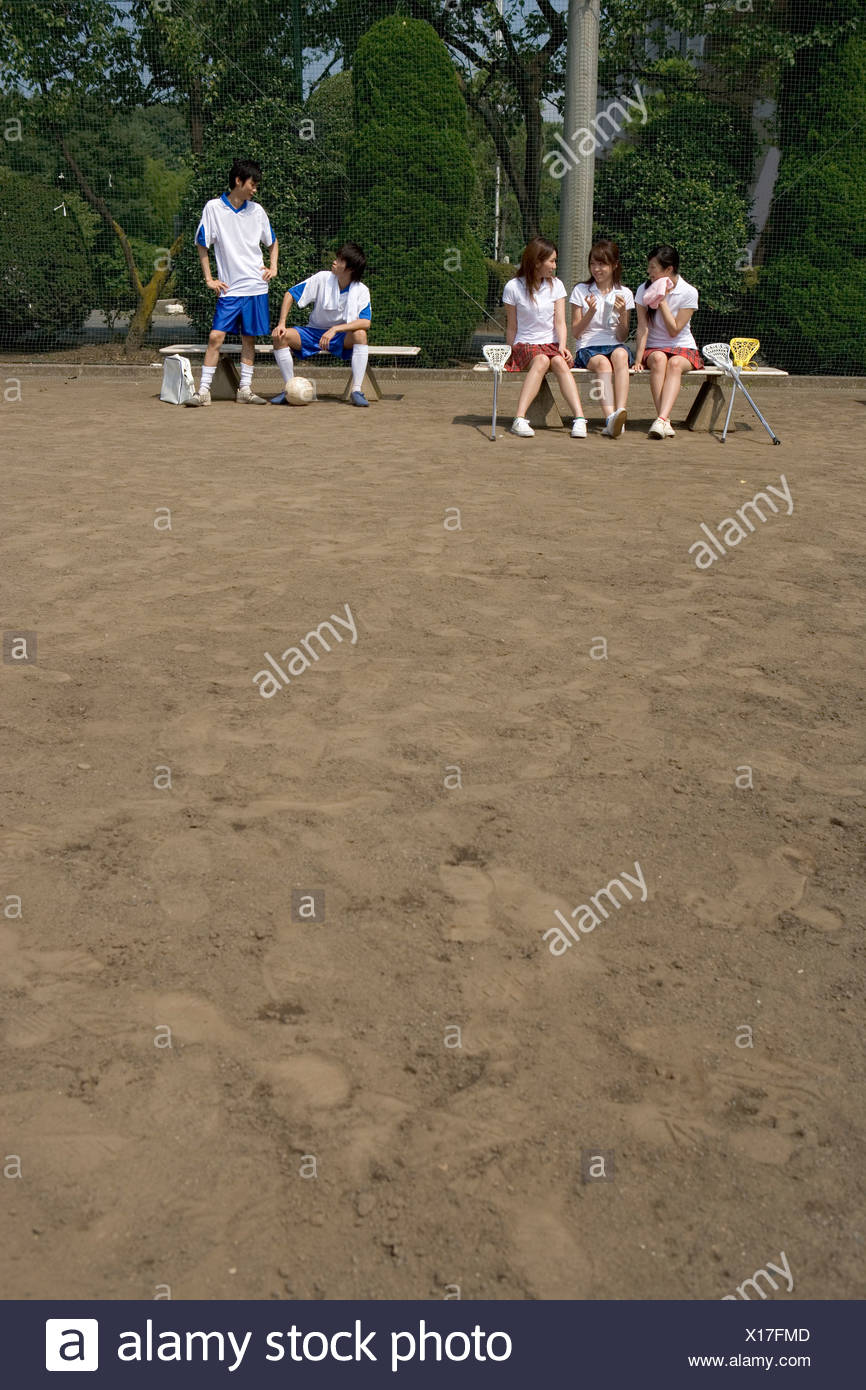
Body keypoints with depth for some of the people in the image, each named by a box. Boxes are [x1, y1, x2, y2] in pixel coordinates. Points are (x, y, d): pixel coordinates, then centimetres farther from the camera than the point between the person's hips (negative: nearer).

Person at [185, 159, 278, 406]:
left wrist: (273, 267, 7)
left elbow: (272, 242, 22)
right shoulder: (213, 208, -2)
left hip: (256, 286, 3)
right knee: (216, 336, -10)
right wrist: (209, 279, -1)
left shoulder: (257, 210, 8)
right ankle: (203, 391, -6)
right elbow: (202, 245, 4)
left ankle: (245, 390, 14)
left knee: (249, 339, 6)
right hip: (229, 288, -3)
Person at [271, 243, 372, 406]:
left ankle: (357, 390, -33)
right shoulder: (322, 278, -9)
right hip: (313, 333, 2)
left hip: (342, 337, -2)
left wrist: (335, 329, -36)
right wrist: (282, 323, -15)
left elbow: (365, 322, -26)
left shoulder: (361, 291, -11)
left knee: (360, 334, -35)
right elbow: (290, 294, -3)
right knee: (280, 336, -22)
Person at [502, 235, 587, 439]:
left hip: (552, 344, 2)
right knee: (541, 360, -37)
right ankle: (520, 420, -47)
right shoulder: (513, 287, -1)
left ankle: (580, 419, -46)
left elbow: (560, 322, 0)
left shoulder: (556, 285, 8)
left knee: (559, 362, -33)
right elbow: (512, 328, 5)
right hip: (525, 345, -2)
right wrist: (511, 354, 1)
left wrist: (562, 346, -16)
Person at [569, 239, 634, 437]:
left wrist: (622, 313, -11)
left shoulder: (624, 294, 10)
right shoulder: (581, 291, 8)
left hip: (615, 346, 1)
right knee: (602, 363, -36)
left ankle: (620, 411, -51)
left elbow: (622, 337, 7)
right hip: (587, 348, -1)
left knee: (620, 354, -37)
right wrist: (590, 312, -12)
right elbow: (575, 332, 4)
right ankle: (610, 418, -54)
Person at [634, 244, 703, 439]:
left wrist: (662, 300, -15)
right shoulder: (644, 291, -1)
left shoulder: (689, 292, -8)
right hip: (654, 347, 1)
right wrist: (638, 359, -19)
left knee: (674, 363, -36)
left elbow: (674, 330, -13)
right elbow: (642, 327, -8)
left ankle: (661, 419, -53)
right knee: (658, 359, -34)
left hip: (683, 349, -1)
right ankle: (665, 421, -43)